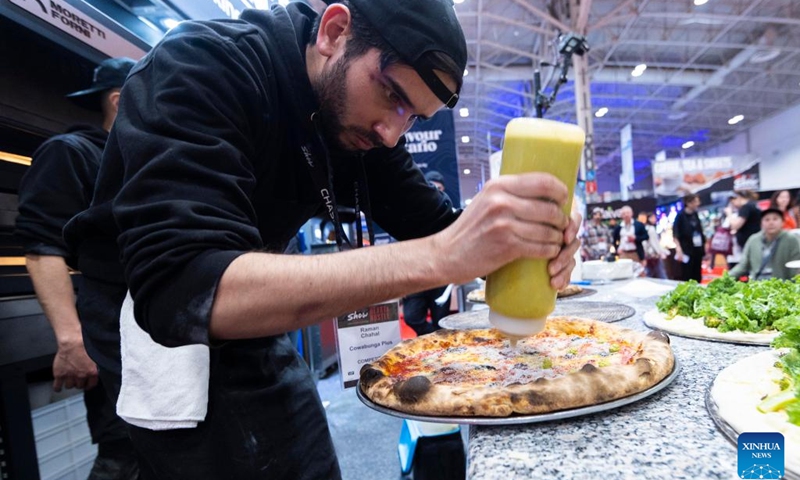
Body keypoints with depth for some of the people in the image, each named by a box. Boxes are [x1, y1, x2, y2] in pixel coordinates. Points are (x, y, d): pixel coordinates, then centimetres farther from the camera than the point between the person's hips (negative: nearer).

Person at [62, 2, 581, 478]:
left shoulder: (361, 120, -6)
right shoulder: (202, 64, -26)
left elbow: (433, 223, -6)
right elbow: (179, 289, -38)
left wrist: (527, 241, -27)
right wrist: (438, 257, -46)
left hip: (251, 325, 6)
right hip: (151, 325, -5)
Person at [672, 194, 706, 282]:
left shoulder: (695, 215, 11)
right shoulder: (680, 216, -8)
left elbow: (700, 232, 19)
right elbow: (675, 235, -12)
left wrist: (704, 247, 16)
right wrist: (679, 250, -21)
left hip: (698, 250, 7)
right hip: (687, 251, -6)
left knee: (697, 277, 9)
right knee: (686, 278, -4)